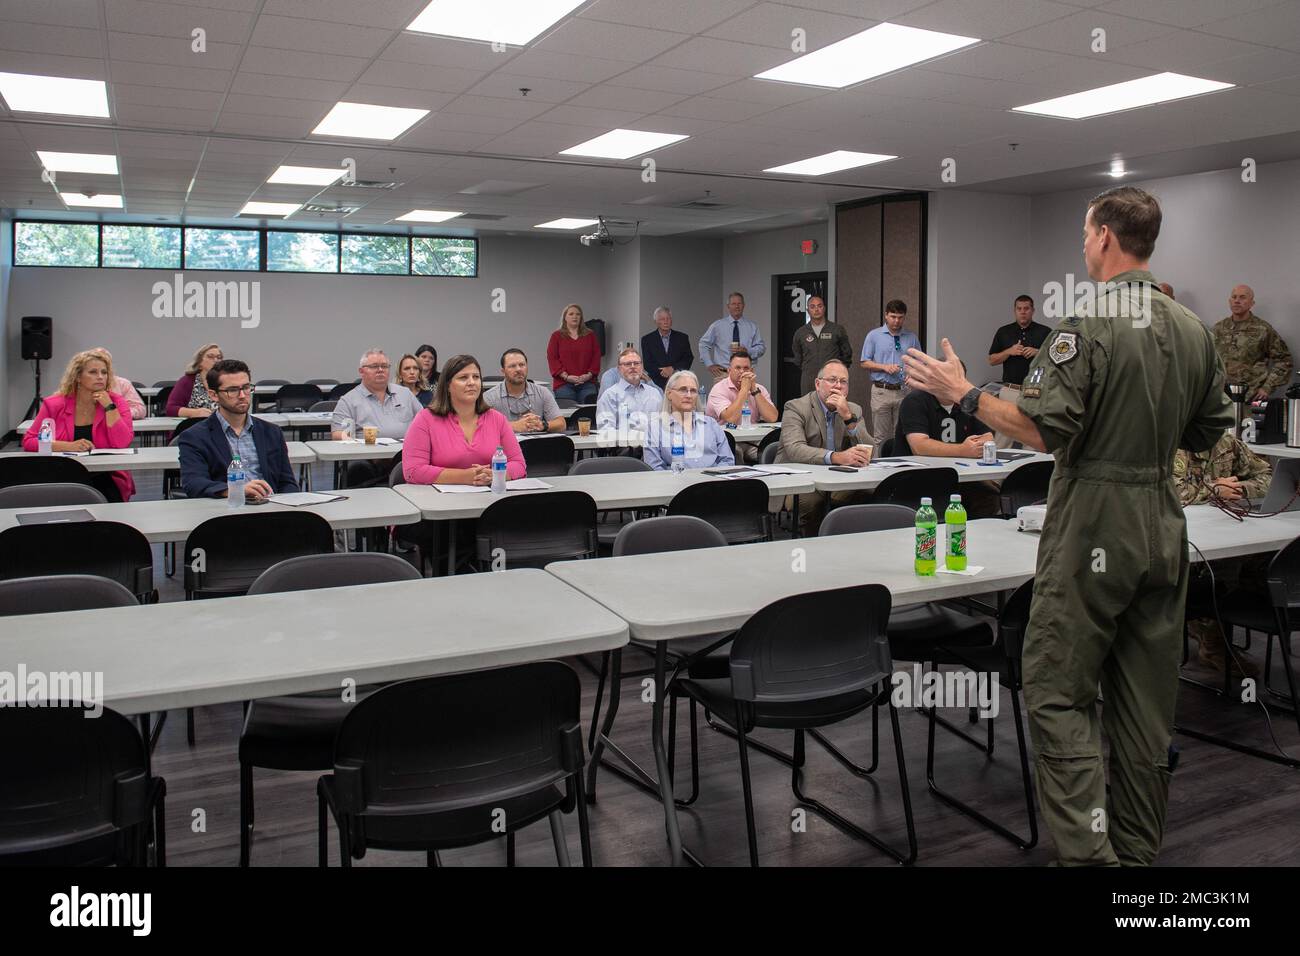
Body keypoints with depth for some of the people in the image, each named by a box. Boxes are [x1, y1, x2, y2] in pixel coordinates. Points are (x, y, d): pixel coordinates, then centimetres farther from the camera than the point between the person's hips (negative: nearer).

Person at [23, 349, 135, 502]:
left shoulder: (115, 401, 2)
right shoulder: (54, 405, 3)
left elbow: (123, 444, -9)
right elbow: (28, 441, 1)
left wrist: (109, 407, -13)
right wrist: (69, 446, -14)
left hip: (106, 479, -1)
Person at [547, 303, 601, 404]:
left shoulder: (590, 335, 15)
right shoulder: (556, 336, 8)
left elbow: (596, 357, 10)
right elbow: (552, 359, 0)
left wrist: (589, 374, -5)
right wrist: (566, 376, -11)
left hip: (587, 383, 2)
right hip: (563, 384, -2)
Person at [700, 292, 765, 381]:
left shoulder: (752, 327, 11)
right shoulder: (717, 325, 8)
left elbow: (761, 347, 9)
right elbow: (703, 344, 11)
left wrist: (747, 351, -10)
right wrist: (710, 364, 2)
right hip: (722, 372, -1)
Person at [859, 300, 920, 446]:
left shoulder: (912, 338, 9)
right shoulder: (874, 335, 4)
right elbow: (865, 363, 3)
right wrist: (884, 367, -11)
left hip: (904, 391, 2)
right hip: (881, 391, -1)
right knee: (881, 435, -1)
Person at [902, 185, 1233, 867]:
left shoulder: (1086, 330, -15)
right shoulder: (1195, 331, 8)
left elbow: (1045, 432, -20)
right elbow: (1206, 433, 14)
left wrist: (964, 394, -11)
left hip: (1094, 523, -7)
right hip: (1164, 525, 8)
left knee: (1057, 692, 0)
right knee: (1146, 699, 14)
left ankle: (1088, 850, -4)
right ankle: (1136, 850, 26)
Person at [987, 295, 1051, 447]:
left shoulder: (1045, 332, 6)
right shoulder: (1004, 332, 10)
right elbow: (992, 360, 9)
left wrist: (1038, 353, -11)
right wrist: (1010, 351, -7)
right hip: (1010, 390, 1)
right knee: (1004, 432, -2)